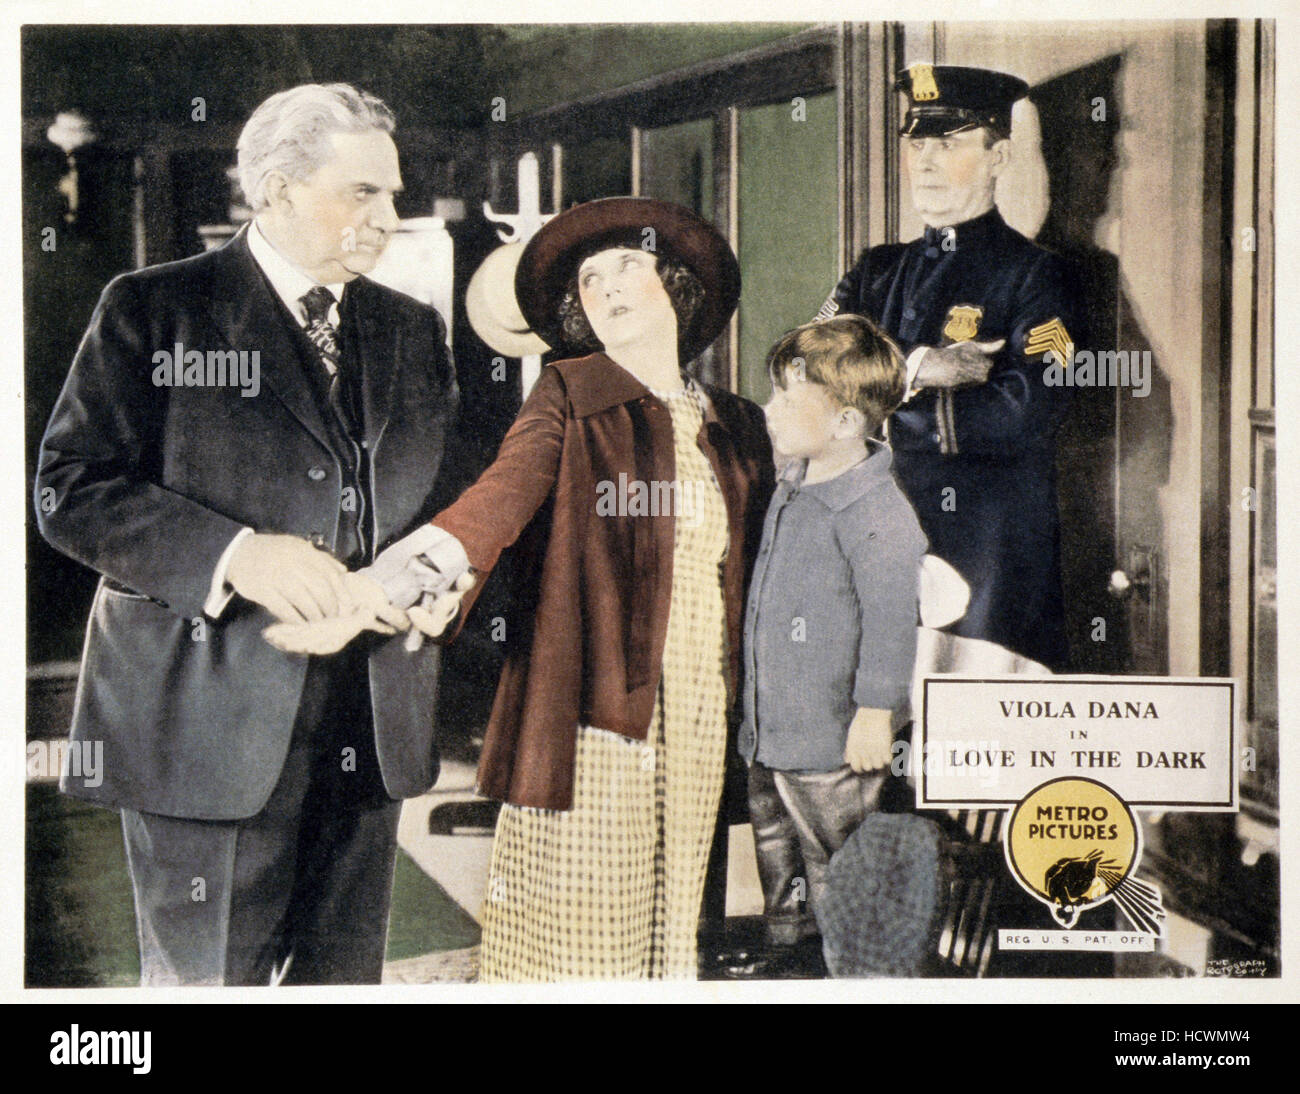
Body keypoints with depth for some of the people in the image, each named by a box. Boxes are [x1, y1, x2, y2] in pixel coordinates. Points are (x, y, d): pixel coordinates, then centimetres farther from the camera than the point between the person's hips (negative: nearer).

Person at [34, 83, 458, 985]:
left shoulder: (413, 330, 14)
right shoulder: (155, 309, -1)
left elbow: (454, 495, 18)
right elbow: (72, 489, -8)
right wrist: (234, 554, -21)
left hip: (370, 729, 5)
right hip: (211, 718, -4)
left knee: (346, 977, 14)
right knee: (206, 980, 3)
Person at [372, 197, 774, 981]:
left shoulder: (738, 427, 16)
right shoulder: (569, 402, 3)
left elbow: (751, 570, 18)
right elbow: (509, 484, -15)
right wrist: (439, 551, -33)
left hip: (700, 726, 4)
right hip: (591, 712, -3)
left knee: (674, 912, 6)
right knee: (575, 923, -4)